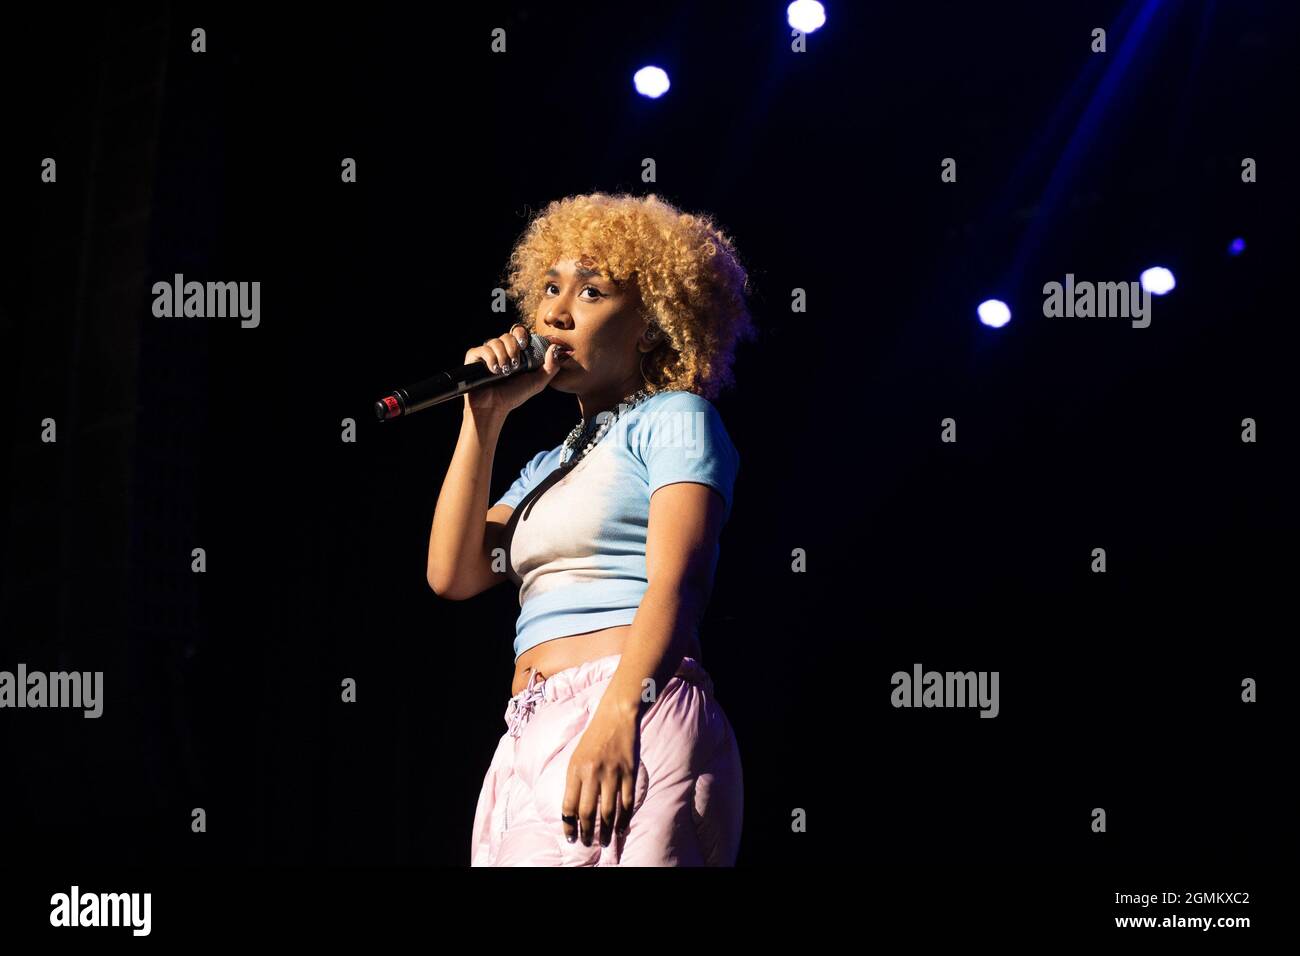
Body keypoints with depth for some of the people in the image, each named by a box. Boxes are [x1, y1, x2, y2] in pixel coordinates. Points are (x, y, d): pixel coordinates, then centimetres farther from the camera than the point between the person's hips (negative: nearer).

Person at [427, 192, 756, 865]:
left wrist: (618, 716, -24)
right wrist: (484, 418, 13)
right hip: (531, 741, 7)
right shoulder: (550, 468, 29)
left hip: (632, 731, -7)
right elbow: (451, 574, 14)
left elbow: (676, 579, -9)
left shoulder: (674, 419, 7)